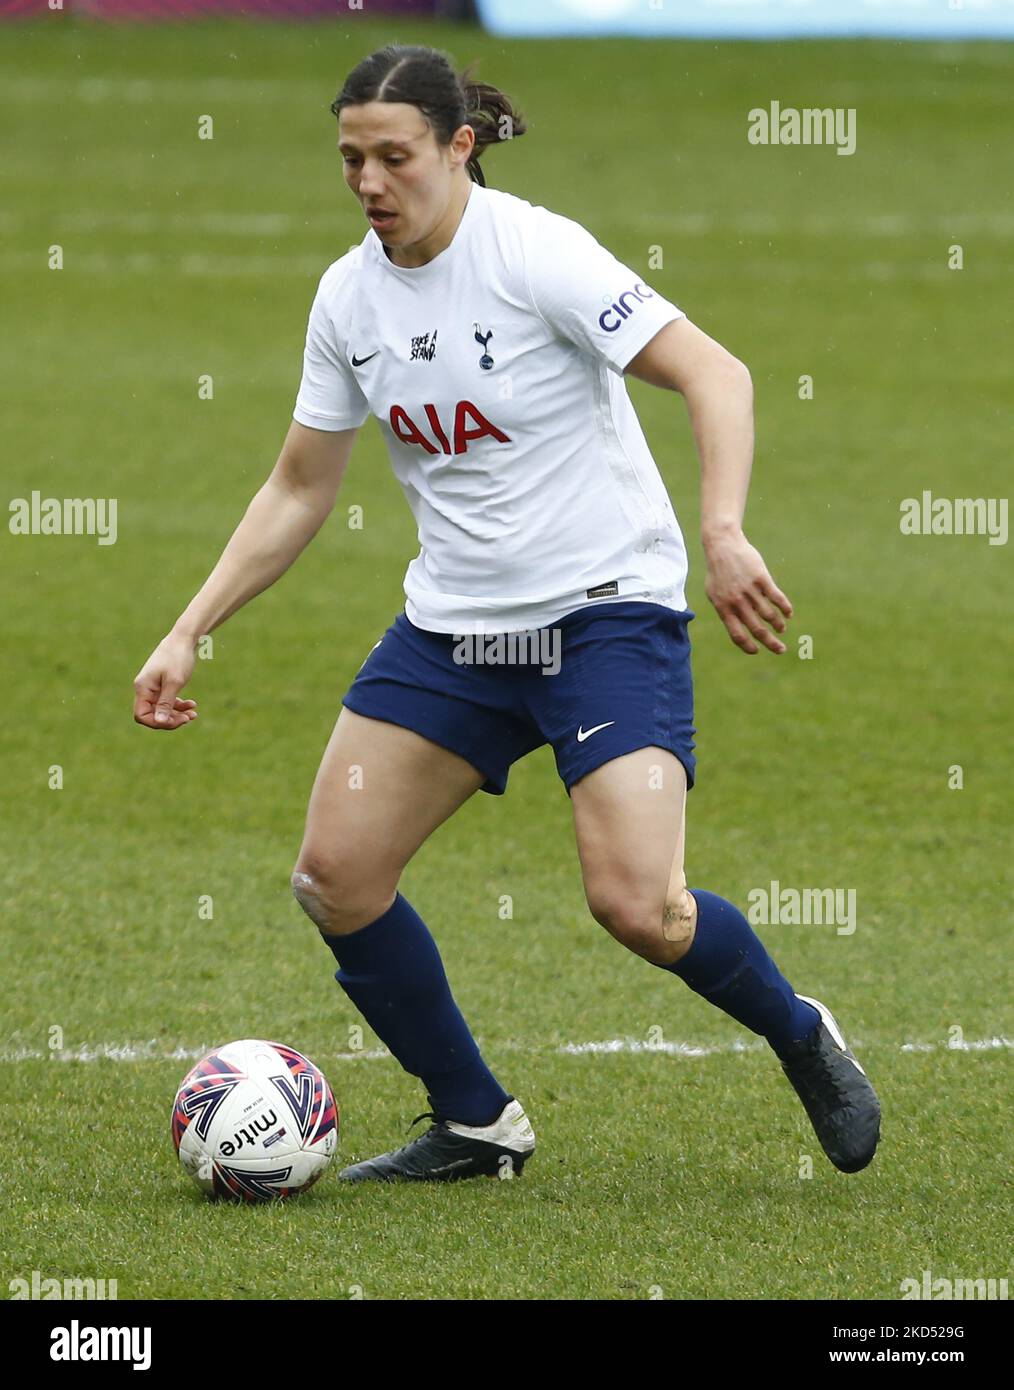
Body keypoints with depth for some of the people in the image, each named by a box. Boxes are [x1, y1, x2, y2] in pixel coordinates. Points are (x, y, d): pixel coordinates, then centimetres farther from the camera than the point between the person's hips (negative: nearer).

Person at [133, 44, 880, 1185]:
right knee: (334, 876, -3)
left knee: (635, 903, -20)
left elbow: (714, 374, -20)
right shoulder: (348, 295, 3)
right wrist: (188, 633, 7)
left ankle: (802, 1039, 10)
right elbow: (298, 490, 13)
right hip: (450, 625, 6)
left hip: (607, 608, -6)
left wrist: (723, 533, -34)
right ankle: (474, 1125, 15)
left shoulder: (537, 252, -16)